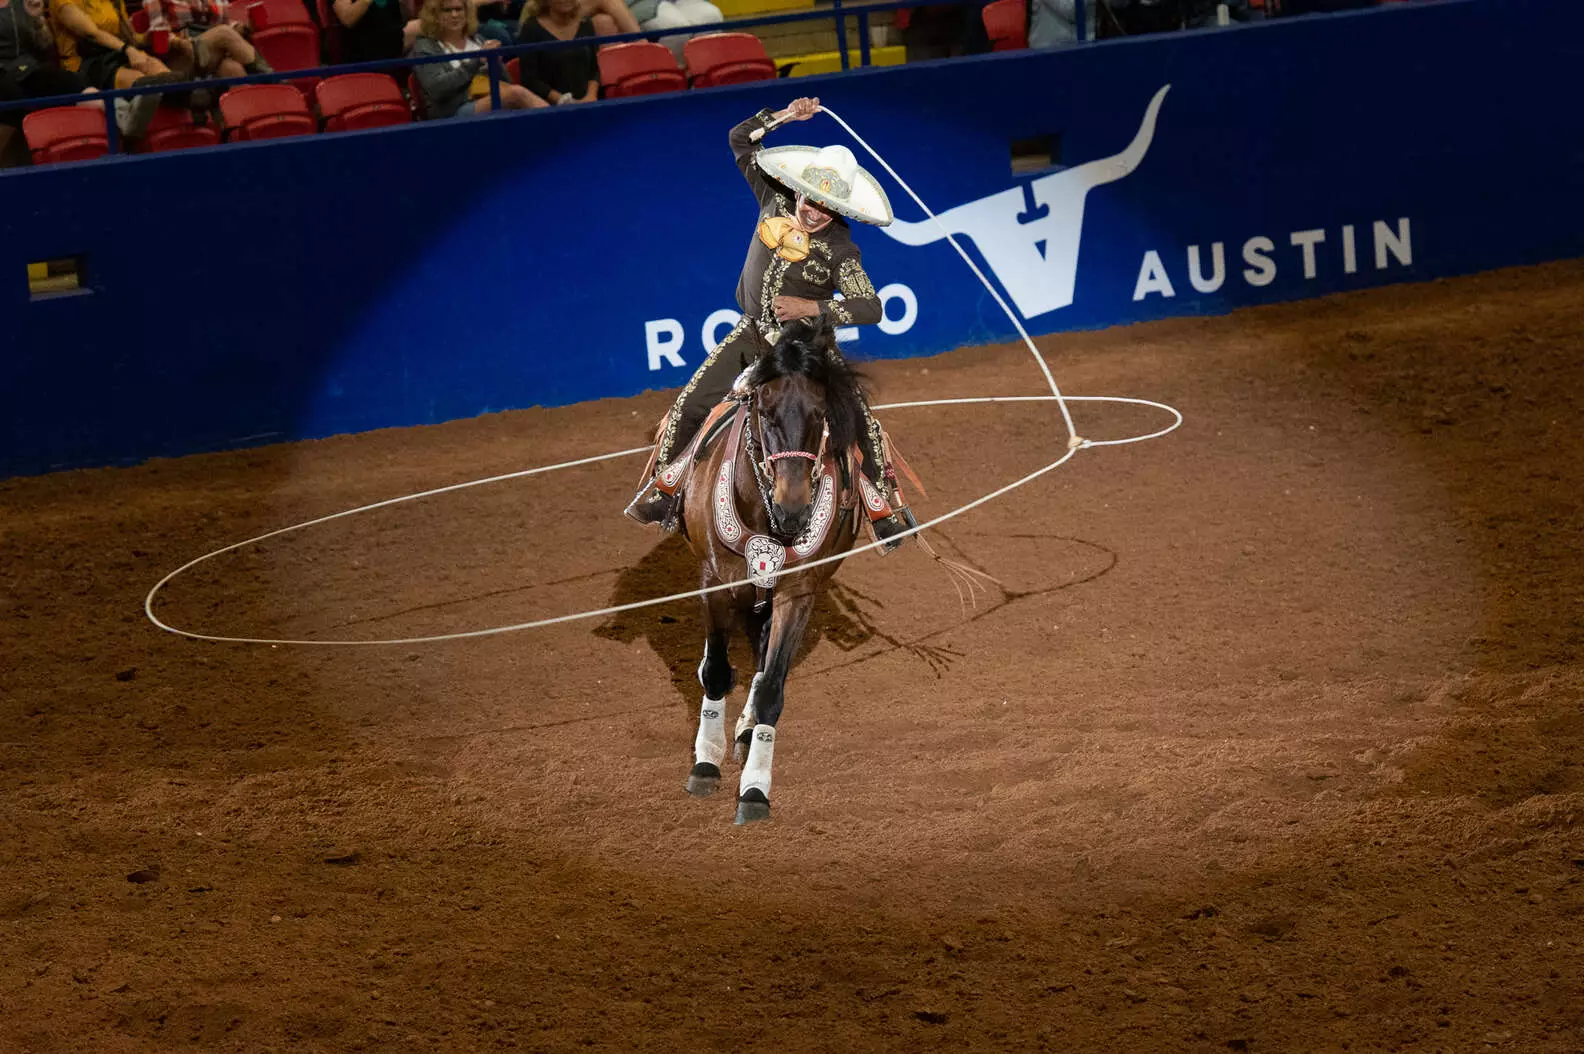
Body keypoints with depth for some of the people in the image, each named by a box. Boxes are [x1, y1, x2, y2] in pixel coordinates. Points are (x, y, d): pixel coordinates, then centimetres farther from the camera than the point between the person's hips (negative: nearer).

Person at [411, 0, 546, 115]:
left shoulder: (476, 40, 22)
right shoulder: (425, 48, 6)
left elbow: (506, 82, 22)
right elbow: (436, 88, -12)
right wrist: (477, 60, -15)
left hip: (495, 103, 6)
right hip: (456, 111, -6)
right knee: (516, 93, -32)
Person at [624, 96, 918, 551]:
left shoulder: (840, 250, -21)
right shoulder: (775, 201, -10)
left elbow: (871, 308, -26)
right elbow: (740, 139, -3)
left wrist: (812, 307, -33)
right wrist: (782, 117, -18)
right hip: (752, 335, 4)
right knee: (688, 406, -2)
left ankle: (886, 508, 4)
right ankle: (663, 487, 16)